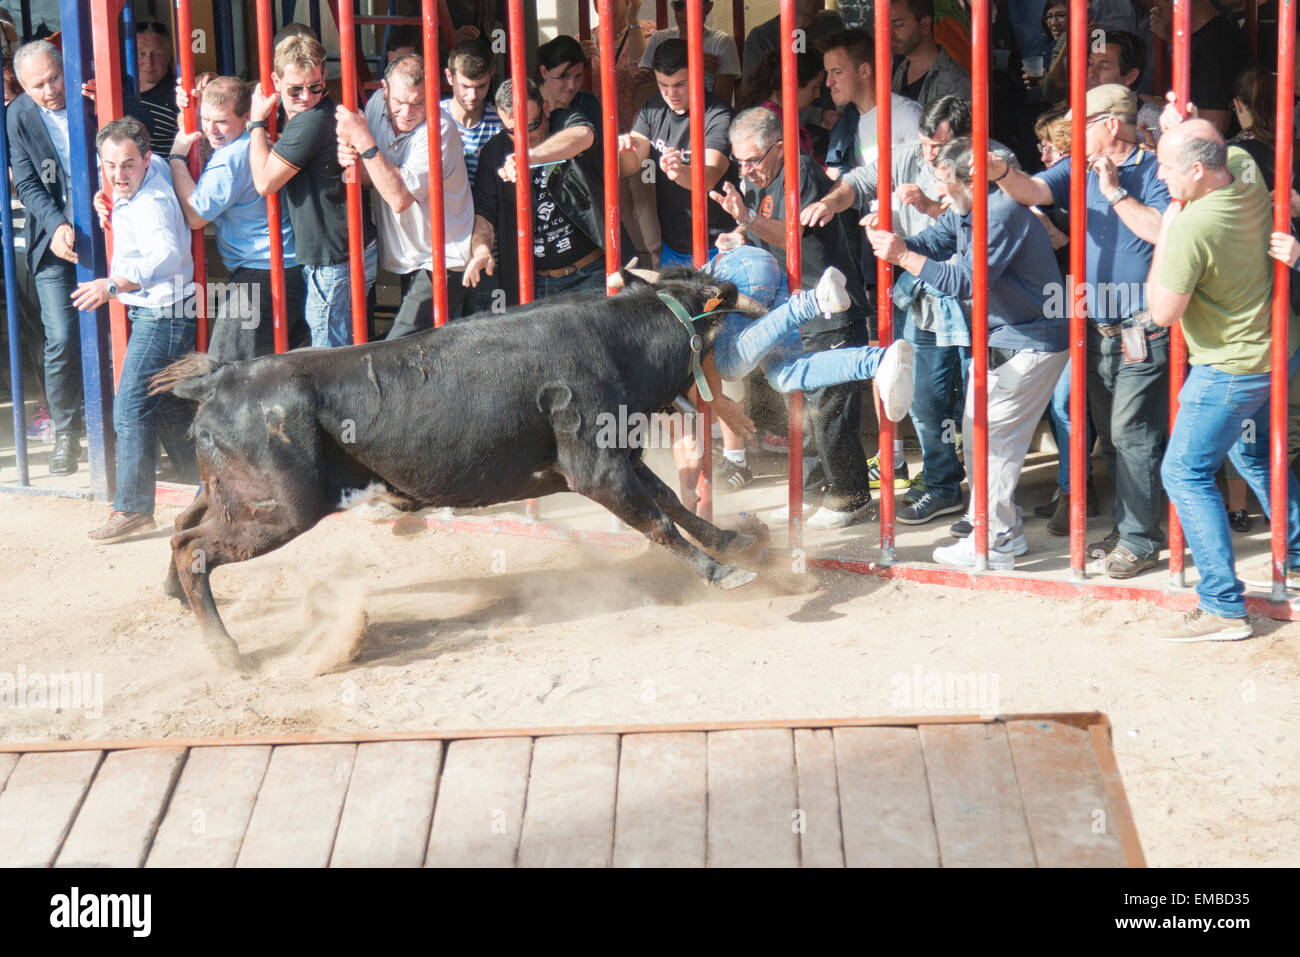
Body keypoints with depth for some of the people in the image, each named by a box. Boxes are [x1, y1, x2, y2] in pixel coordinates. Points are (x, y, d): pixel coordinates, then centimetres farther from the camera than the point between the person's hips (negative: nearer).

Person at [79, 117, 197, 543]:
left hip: (161, 314, -11)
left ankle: (132, 509, -4)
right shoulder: (156, 169, 3)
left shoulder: (150, 204, -24)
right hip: (152, 313, 11)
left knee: (130, 409, -9)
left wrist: (113, 285, -48)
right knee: (169, 409, 17)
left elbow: (167, 255, -41)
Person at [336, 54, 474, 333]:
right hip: (407, 258, 7)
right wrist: (351, 160, -15)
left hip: (441, 262, -7)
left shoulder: (439, 129, -21)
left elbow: (399, 198, -29)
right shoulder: (378, 105, 0)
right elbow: (371, 177, 9)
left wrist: (363, 140, -29)